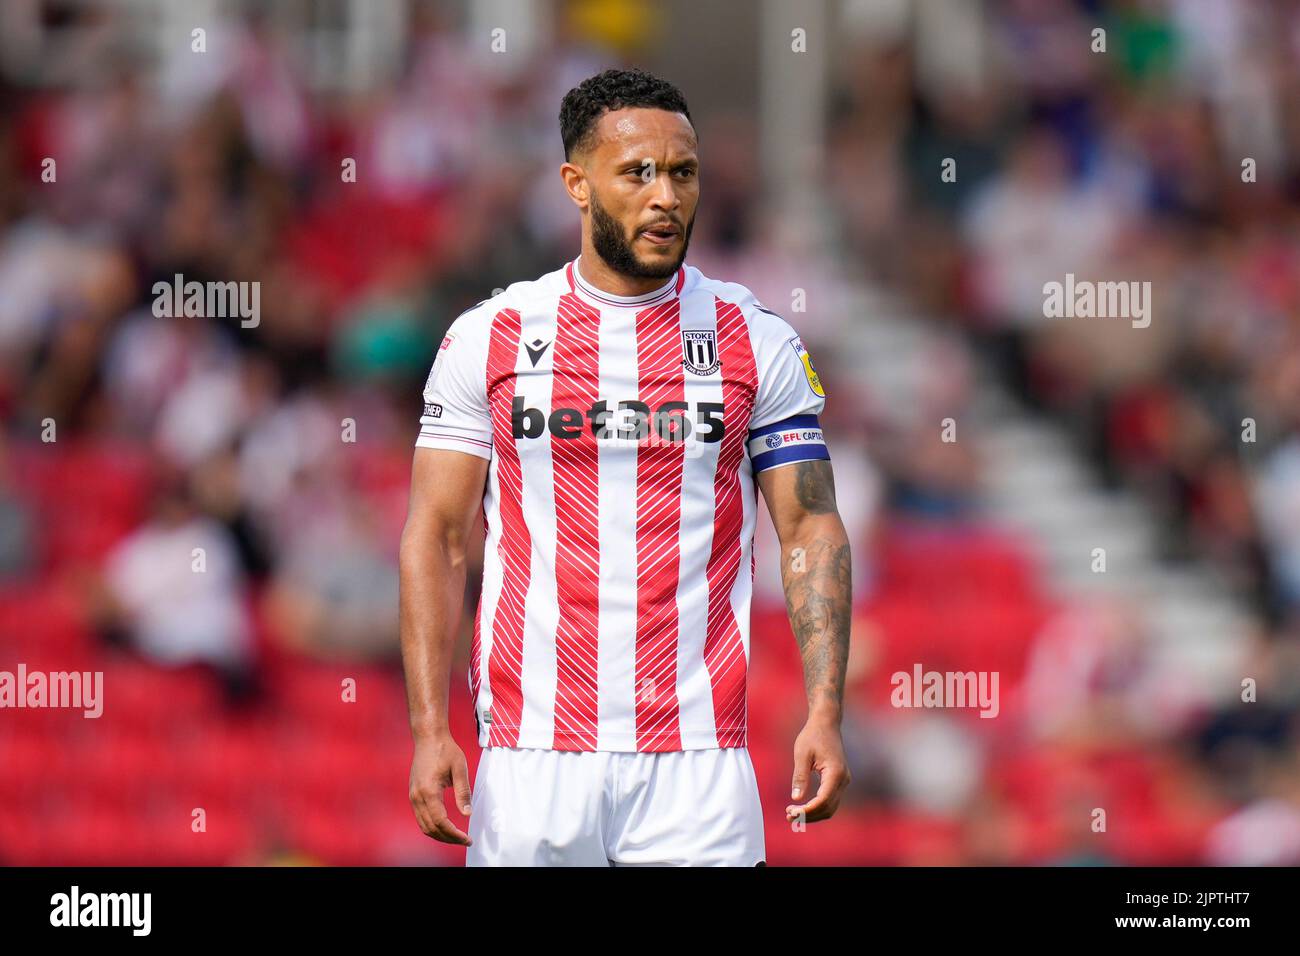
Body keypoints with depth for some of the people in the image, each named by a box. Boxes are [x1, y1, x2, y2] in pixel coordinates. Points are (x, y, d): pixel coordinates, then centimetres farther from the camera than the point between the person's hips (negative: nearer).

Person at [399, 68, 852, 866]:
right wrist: (431, 731, -6)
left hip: (698, 765, 0)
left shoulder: (758, 343, 6)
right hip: (532, 761, 0)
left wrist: (825, 715, -8)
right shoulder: (488, 340, 5)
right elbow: (437, 540, 4)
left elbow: (811, 532, 5)